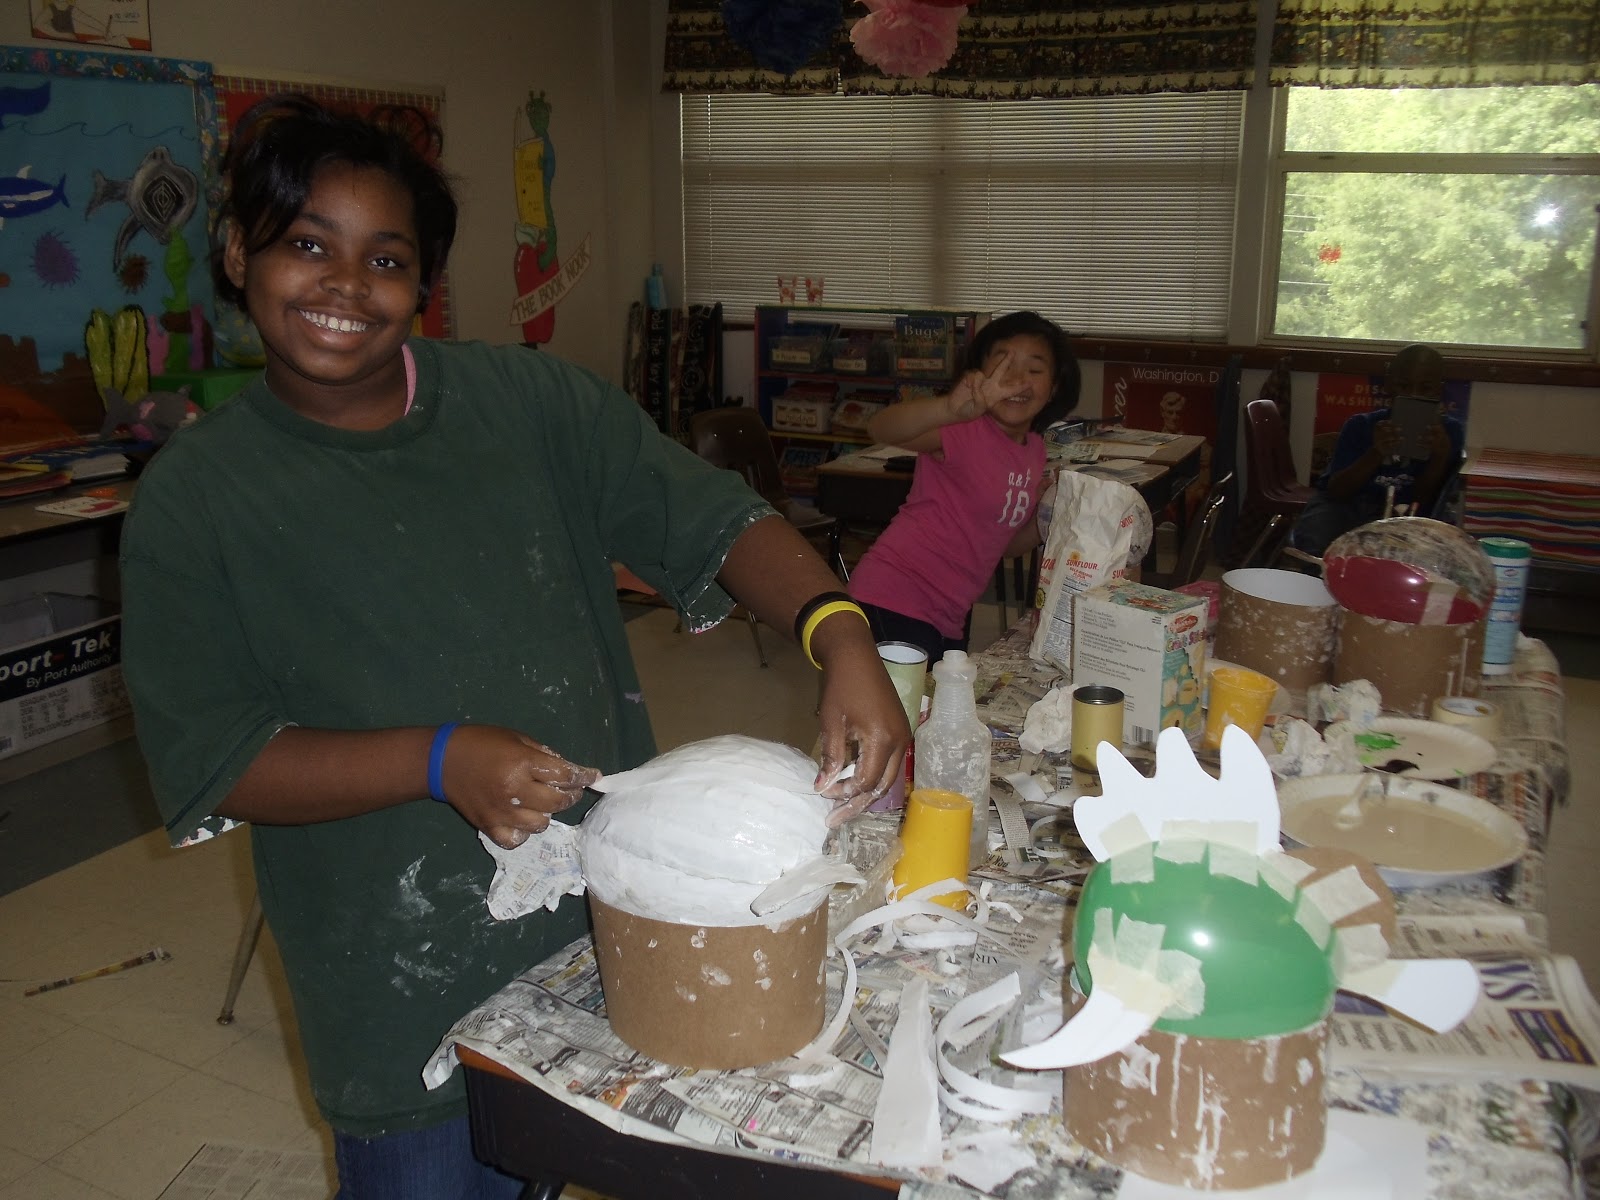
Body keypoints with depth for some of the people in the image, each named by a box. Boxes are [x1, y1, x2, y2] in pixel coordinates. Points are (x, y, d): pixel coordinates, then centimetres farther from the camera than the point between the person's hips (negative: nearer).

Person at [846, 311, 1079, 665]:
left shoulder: (1034, 450, 8)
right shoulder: (966, 431, -15)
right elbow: (880, 428, -37)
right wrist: (951, 408, -55)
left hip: (950, 619, 8)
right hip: (895, 606, -8)